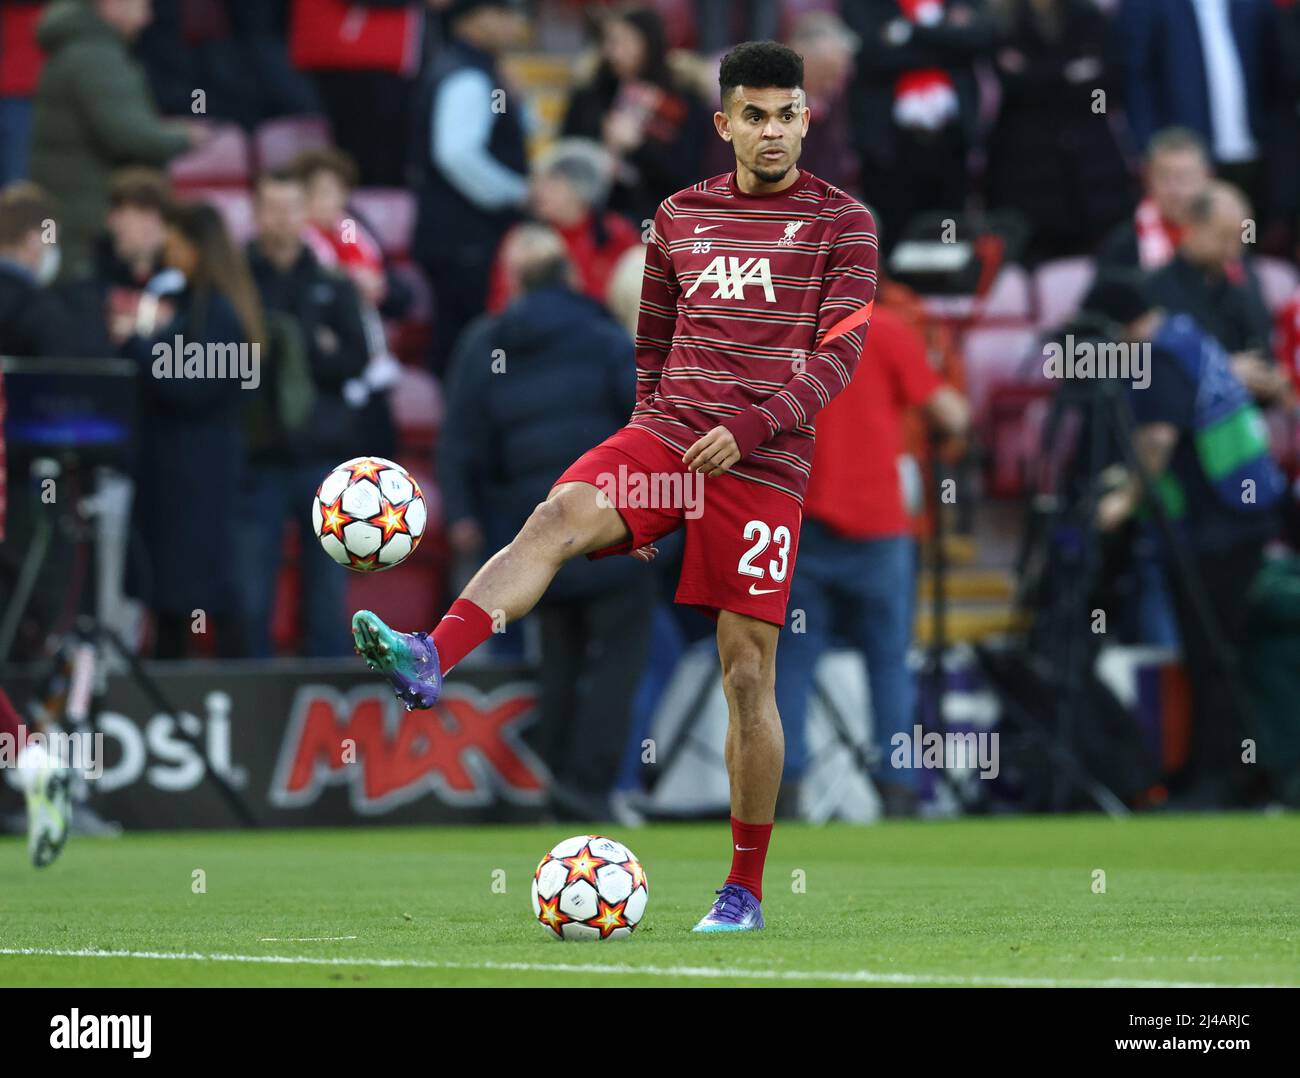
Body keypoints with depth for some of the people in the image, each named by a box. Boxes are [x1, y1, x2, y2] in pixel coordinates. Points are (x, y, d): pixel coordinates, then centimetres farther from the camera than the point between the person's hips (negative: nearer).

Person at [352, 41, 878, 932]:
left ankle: (746, 890, 7)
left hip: (763, 463, -3)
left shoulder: (843, 224, 3)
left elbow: (840, 355, -7)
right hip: (669, 432, 3)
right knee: (559, 516, -28)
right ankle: (428, 664, -48)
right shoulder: (681, 216, 15)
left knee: (748, 673, -3)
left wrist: (750, 429, -18)